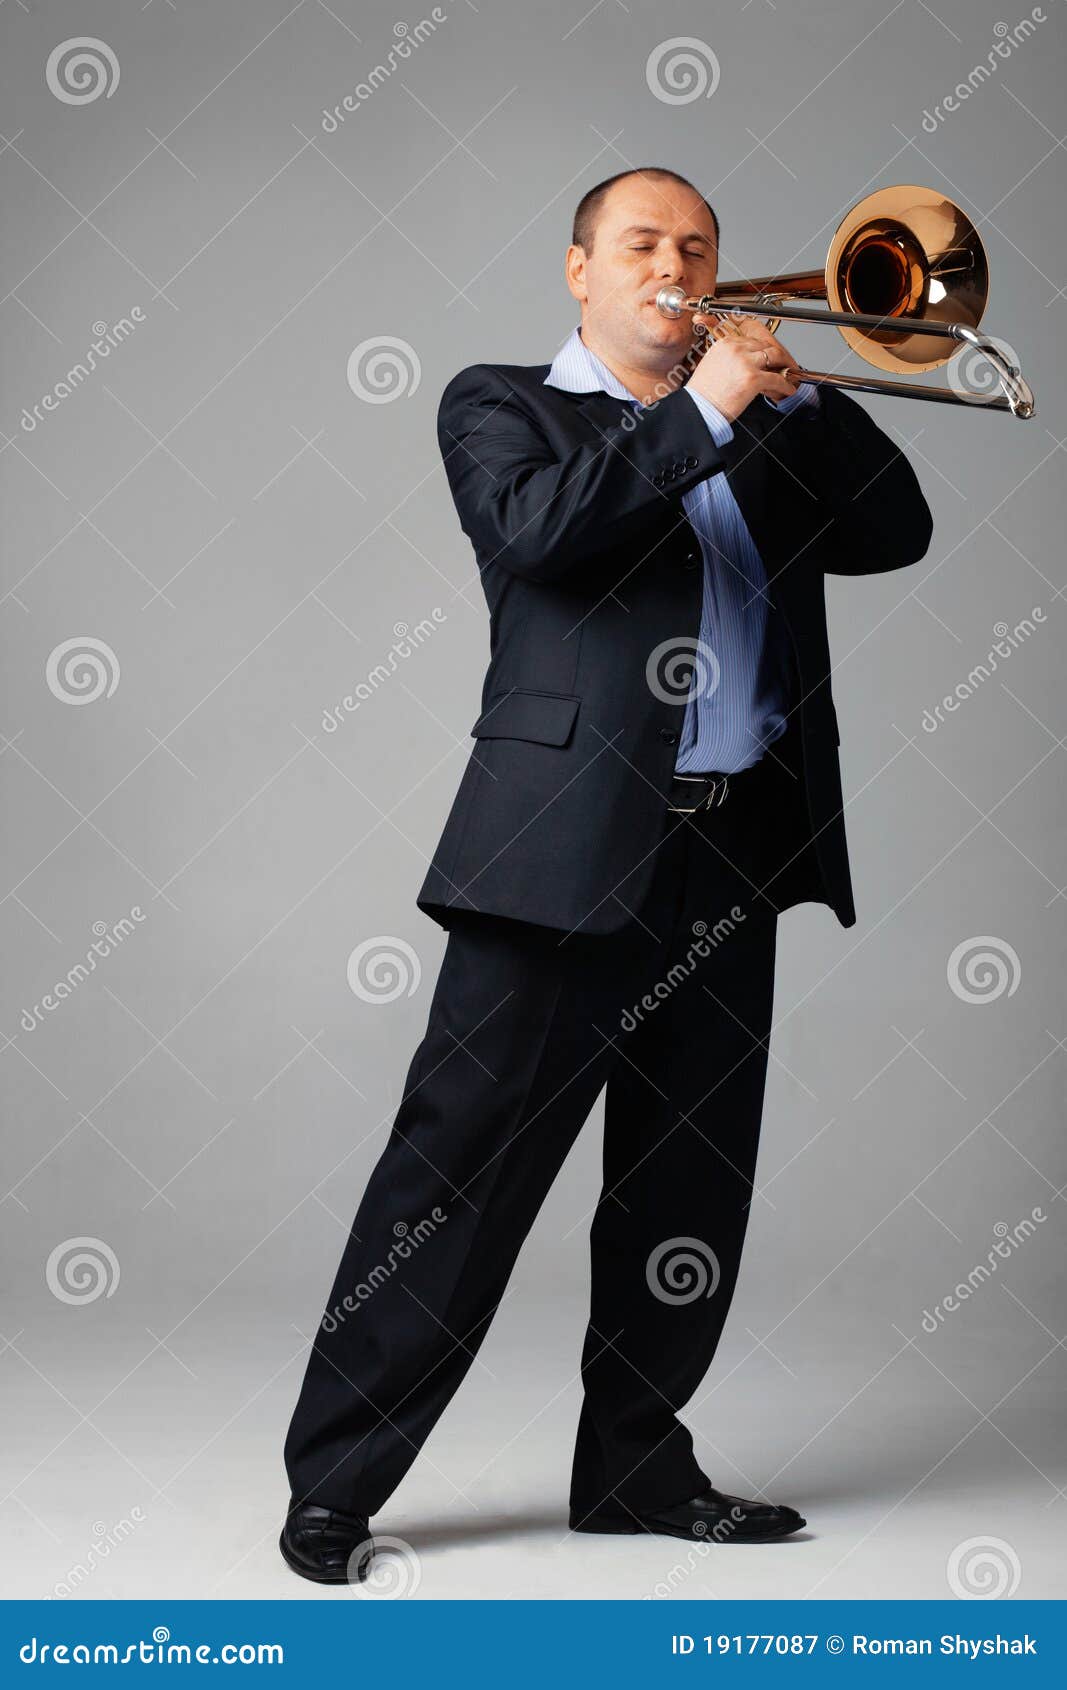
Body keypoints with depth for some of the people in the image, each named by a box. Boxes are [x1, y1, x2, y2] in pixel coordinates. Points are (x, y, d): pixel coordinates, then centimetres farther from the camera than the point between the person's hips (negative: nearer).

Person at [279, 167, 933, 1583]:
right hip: (569, 844, -5)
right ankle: (332, 1489, 3)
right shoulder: (501, 406, 8)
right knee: (461, 1164, -5)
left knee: (690, 1187, 10)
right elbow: (541, 529, -13)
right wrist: (701, 413, -10)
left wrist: (791, 391, 3)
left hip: (732, 856, 6)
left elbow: (894, 530, 11)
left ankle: (636, 1467, 24)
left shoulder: (759, 435, 22)